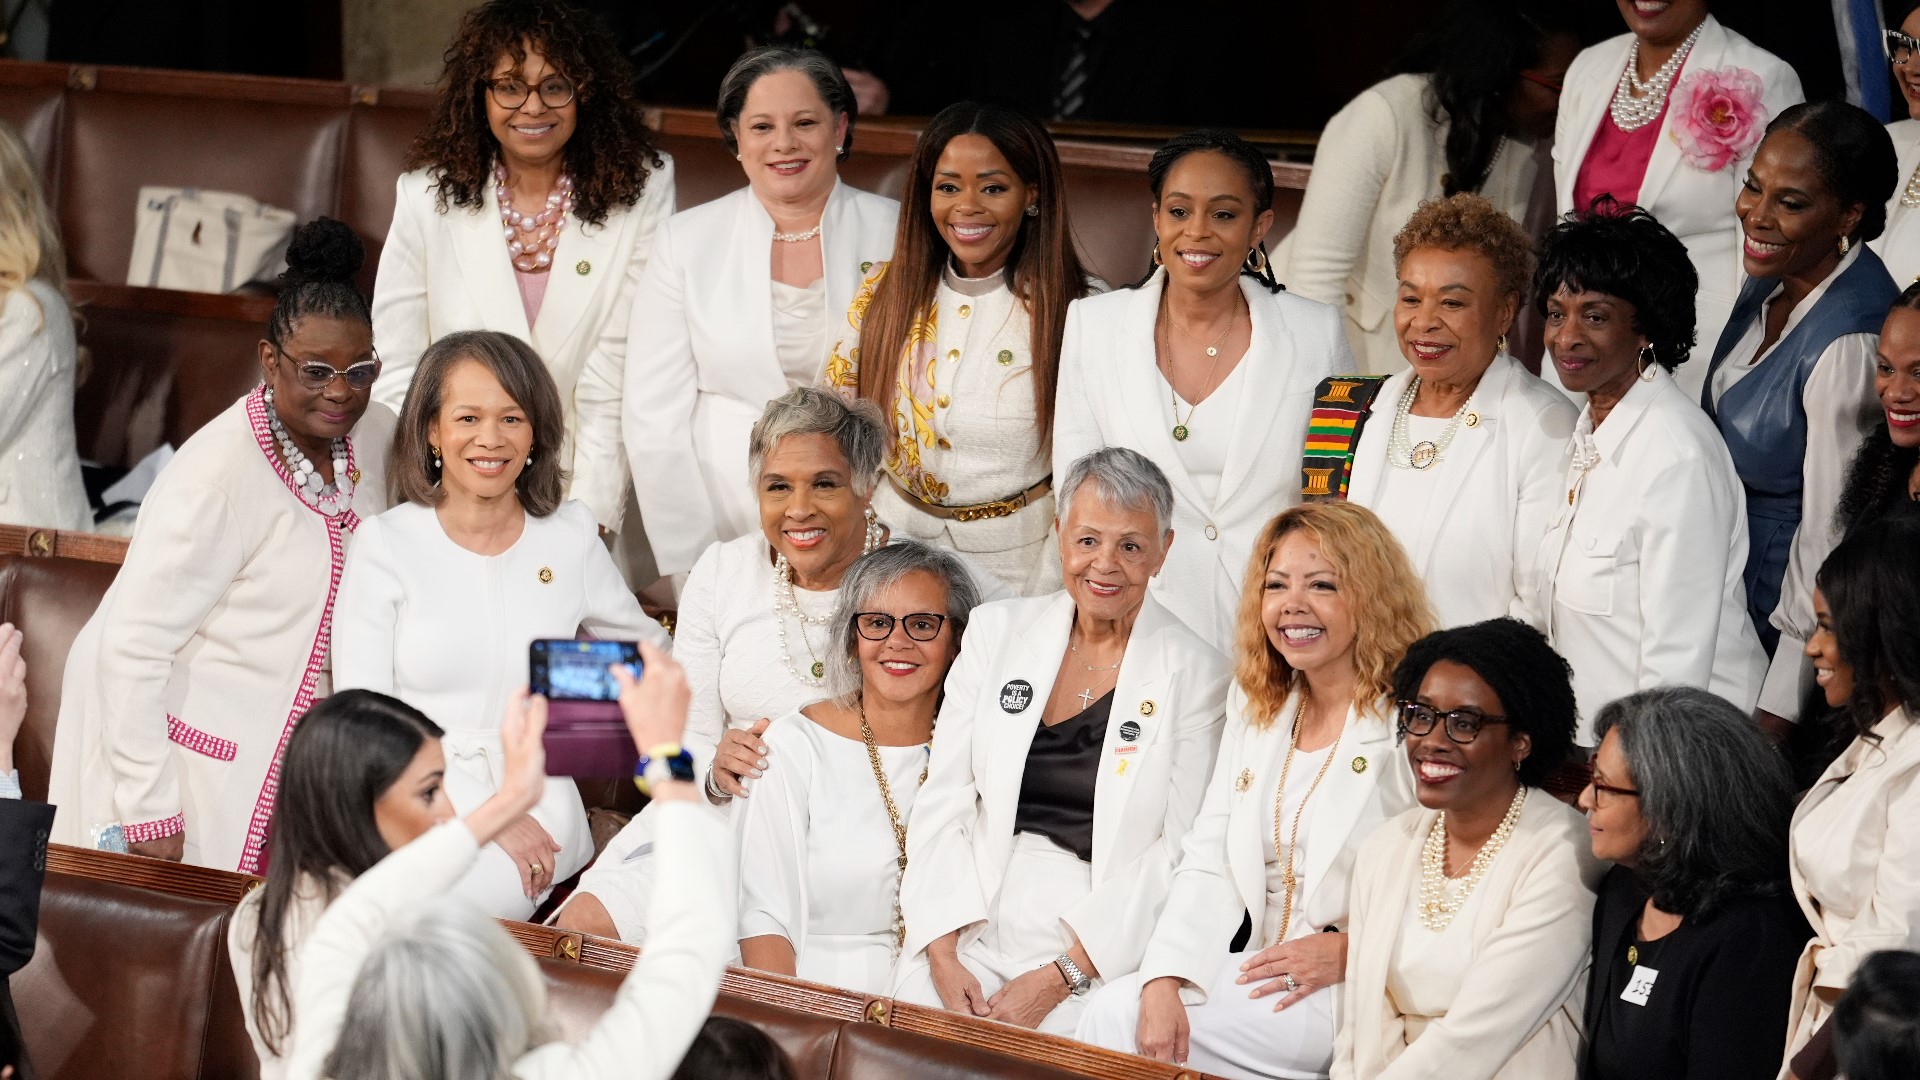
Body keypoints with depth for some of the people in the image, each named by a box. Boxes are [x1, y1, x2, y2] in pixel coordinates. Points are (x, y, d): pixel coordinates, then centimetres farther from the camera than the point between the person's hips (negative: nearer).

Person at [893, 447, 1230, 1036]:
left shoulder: (1195, 672, 0)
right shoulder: (998, 630, 9)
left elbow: (1181, 854, -4)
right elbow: (943, 805, 6)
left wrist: (1062, 975, -12)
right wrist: (943, 954, -7)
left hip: (1102, 937, -3)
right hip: (973, 915, 3)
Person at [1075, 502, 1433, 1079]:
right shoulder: (1256, 708, 14)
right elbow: (1209, 863, 6)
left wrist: (1348, 953, -17)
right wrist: (1164, 981, -9)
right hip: (1259, 974, 6)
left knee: (1118, 1017, -21)